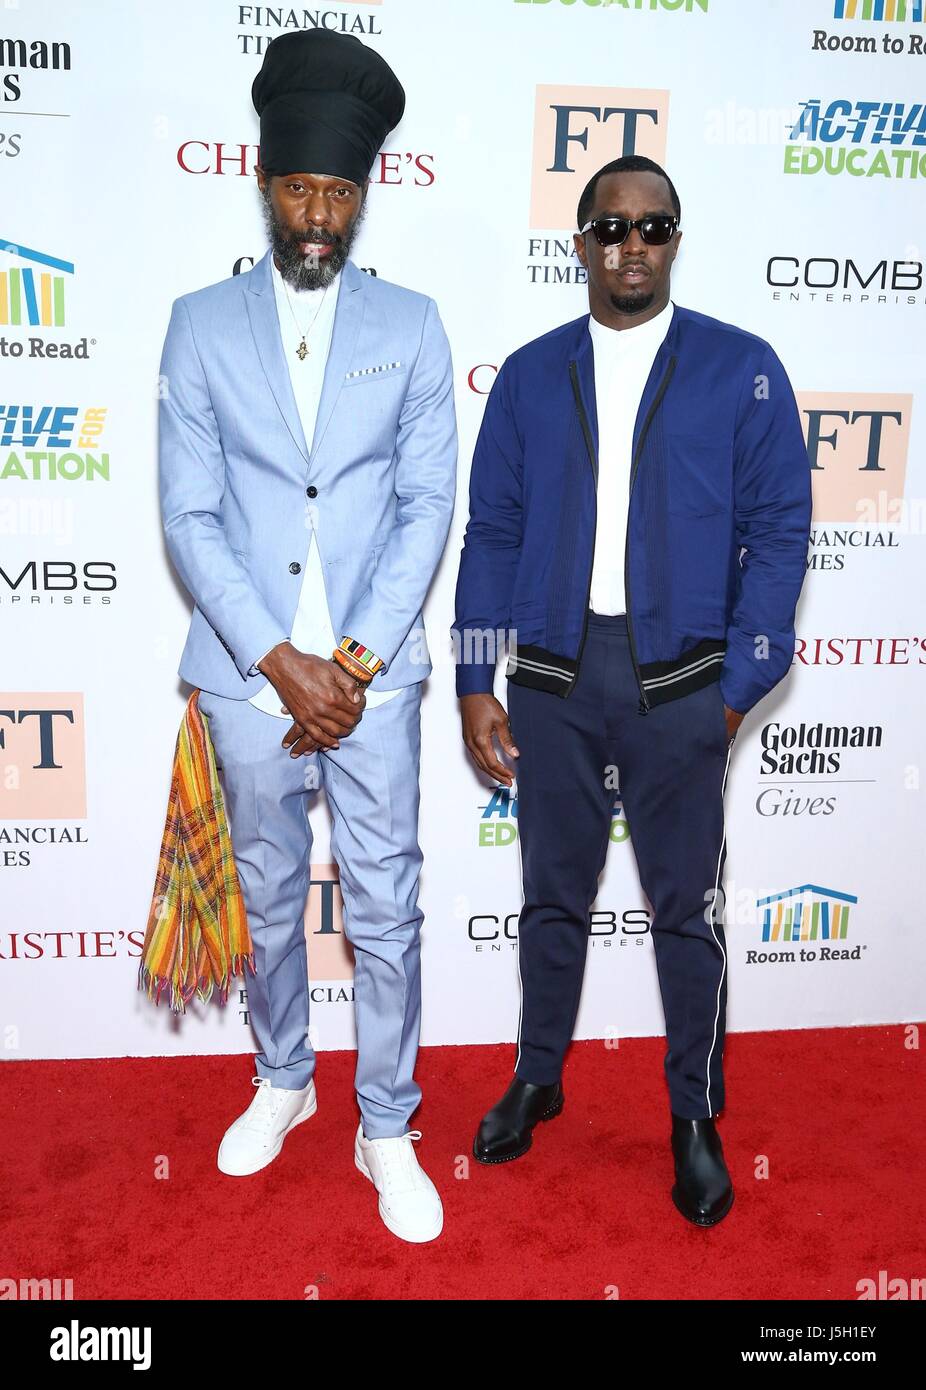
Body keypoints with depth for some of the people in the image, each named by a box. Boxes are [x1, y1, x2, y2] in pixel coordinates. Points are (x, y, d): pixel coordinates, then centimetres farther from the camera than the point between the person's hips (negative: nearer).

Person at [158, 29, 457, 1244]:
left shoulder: (410, 325, 3)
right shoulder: (202, 324, 2)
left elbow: (428, 506, -2)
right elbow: (189, 516, -3)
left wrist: (356, 660, -11)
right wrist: (282, 663, -13)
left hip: (373, 675, -1)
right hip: (248, 675, 1)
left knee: (386, 911, 6)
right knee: (268, 897, 17)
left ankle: (386, 1130, 26)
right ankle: (284, 1080, 41)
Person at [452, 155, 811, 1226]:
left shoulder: (743, 369, 2)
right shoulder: (529, 375, 8)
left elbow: (776, 531, 0)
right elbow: (492, 532, 7)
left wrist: (737, 686, -6)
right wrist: (474, 684, 2)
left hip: (678, 683, -2)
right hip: (551, 682, 2)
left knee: (686, 908, 9)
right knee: (552, 896, 15)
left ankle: (695, 1117, 29)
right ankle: (537, 1078, 36)